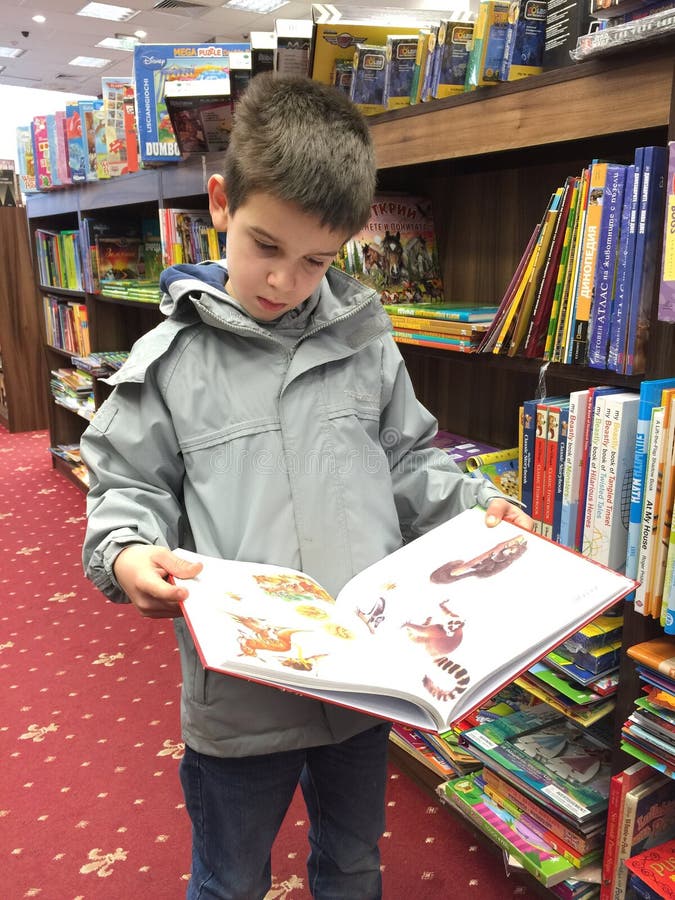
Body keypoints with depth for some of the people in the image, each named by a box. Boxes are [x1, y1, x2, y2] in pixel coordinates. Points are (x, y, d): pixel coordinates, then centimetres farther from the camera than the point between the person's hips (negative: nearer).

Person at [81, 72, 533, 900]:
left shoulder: (365, 344, -1)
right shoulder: (168, 360, -8)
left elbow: (406, 463, 8)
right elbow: (129, 488, -2)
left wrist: (474, 504, -6)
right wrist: (126, 552, -22)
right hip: (237, 697, -2)